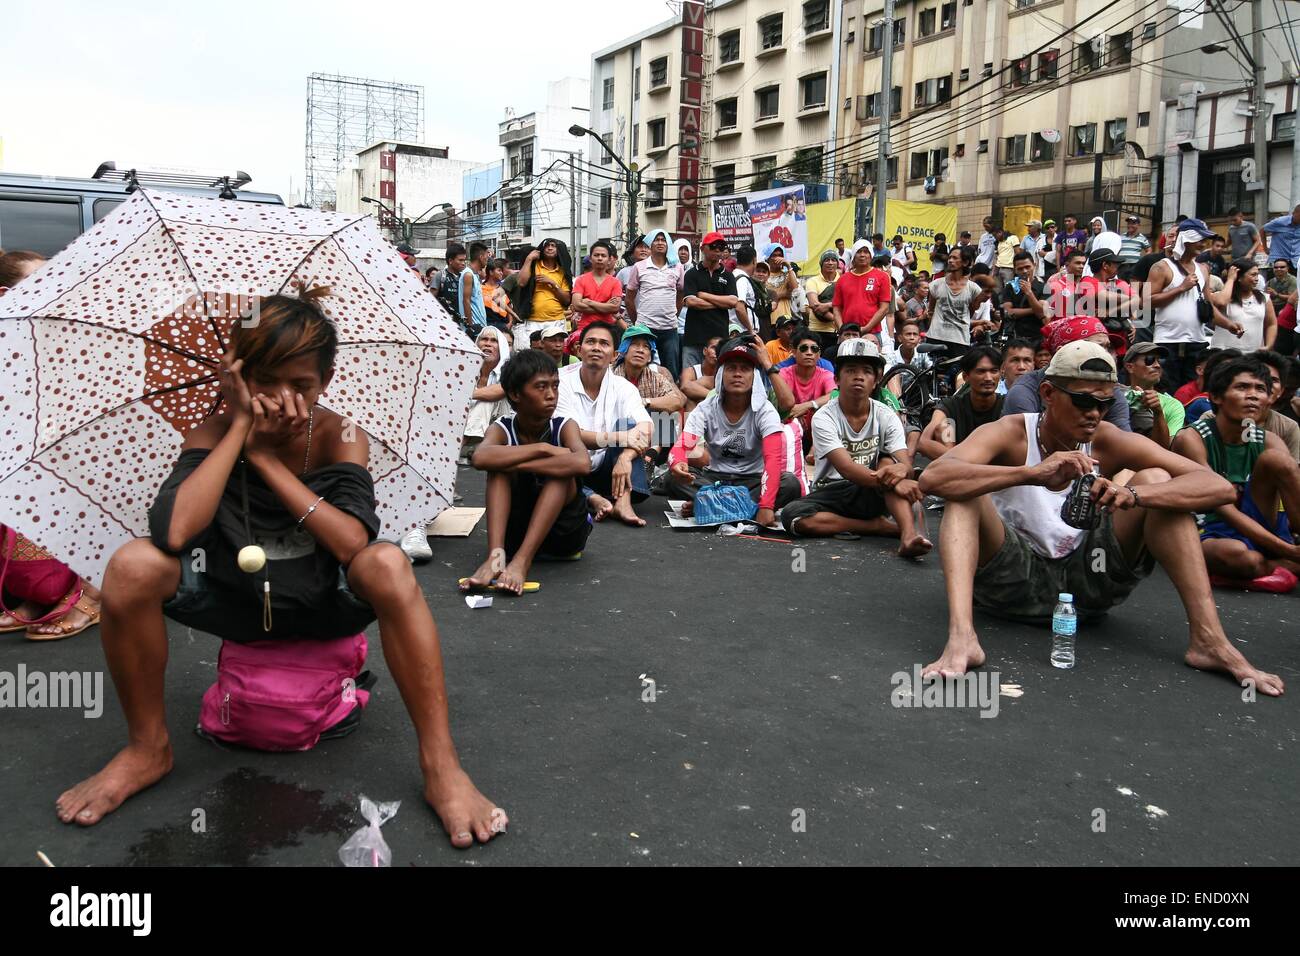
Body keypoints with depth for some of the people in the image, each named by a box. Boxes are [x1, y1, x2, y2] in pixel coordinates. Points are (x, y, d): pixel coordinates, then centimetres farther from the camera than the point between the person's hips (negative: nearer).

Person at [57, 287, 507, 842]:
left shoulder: (342, 438, -13)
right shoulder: (213, 435, -12)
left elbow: (353, 544, -30)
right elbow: (173, 532, -31)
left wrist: (267, 457, -26)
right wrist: (240, 427, -26)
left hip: (325, 606, -1)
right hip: (237, 605, 1)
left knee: (388, 565, -34)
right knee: (132, 567, -26)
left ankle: (440, 767, -28)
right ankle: (148, 749, -3)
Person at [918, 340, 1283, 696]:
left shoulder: (1109, 442, -6)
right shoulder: (1010, 435, -13)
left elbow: (1219, 487, -14)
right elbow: (932, 477, -33)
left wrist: (1132, 495, -34)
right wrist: (1033, 473, -45)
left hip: (1087, 578, 3)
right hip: (1016, 578, -2)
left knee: (1156, 480, -12)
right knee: (966, 491, -27)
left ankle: (1209, 640, -17)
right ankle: (960, 639, -45)